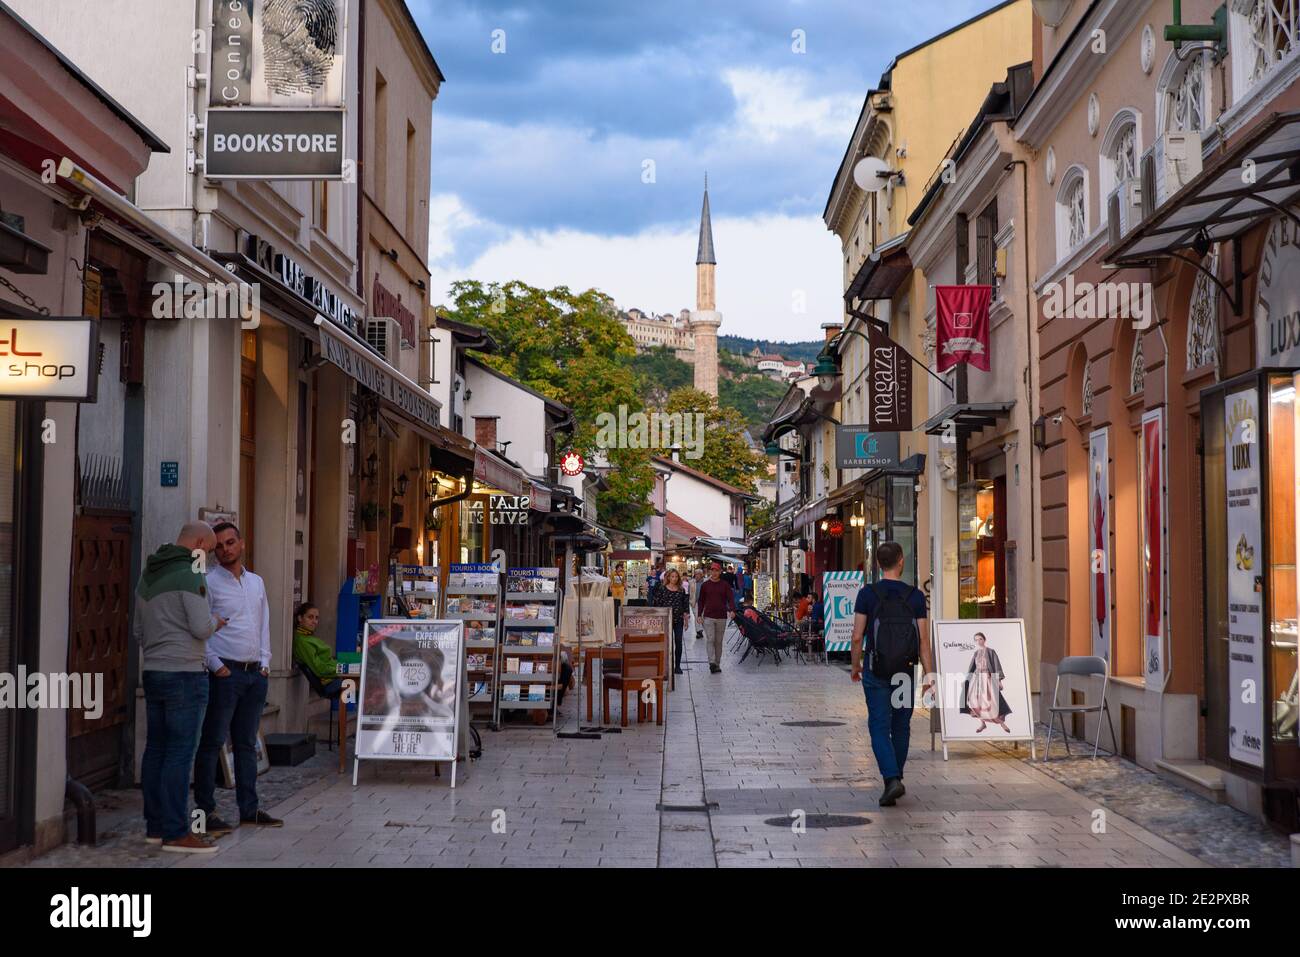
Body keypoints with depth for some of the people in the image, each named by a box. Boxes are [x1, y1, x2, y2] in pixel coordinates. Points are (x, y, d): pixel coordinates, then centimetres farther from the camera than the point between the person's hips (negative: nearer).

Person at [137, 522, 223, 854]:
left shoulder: (148, 575, 16)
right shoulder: (190, 573, -12)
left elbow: (138, 628, 22)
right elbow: (201, 627, -17)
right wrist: (216, 621, 4)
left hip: (152, 673, 9)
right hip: (184, 674, -9)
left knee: (156, 749, 10)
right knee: (181, 753, -7)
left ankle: (155, 826, 14)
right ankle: (176, 832, -6)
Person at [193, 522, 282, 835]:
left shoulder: (256, 582, 16)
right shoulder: (209, 583, -4)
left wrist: (265, 662, 9)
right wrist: (216, 665, -13)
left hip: (256, 674, 6)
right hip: (225, 673, -6)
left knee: (247, 744, 11)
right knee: (212, 744, -4)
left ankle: (249, 809, 16)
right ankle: (206, 811, -1)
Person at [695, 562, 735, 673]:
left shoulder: (725, 585, 5)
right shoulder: (705, 585, 6)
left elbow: (731, 598, -4)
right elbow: (701, 601, 10)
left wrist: (732, 610, -22)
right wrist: (699, 615, 1)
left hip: (722, 617, 1)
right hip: (708, 617, -1)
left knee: (719, 641, 8)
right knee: (710, 640, -12)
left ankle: (717, 664, 15)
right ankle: (712, 663, -21)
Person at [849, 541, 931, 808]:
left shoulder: (868, 594, -7)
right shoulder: (915, 596, -2)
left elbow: (857, 637, -7)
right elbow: (923, 640, -4)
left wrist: (855, 666, 8)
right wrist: (929, 675, 2)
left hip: (876, 671, -2)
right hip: (905, 671, 2)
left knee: (880, 728, 0)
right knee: (901, 727, 16)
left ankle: (892, 779, -16)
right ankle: (895, 777, 26)